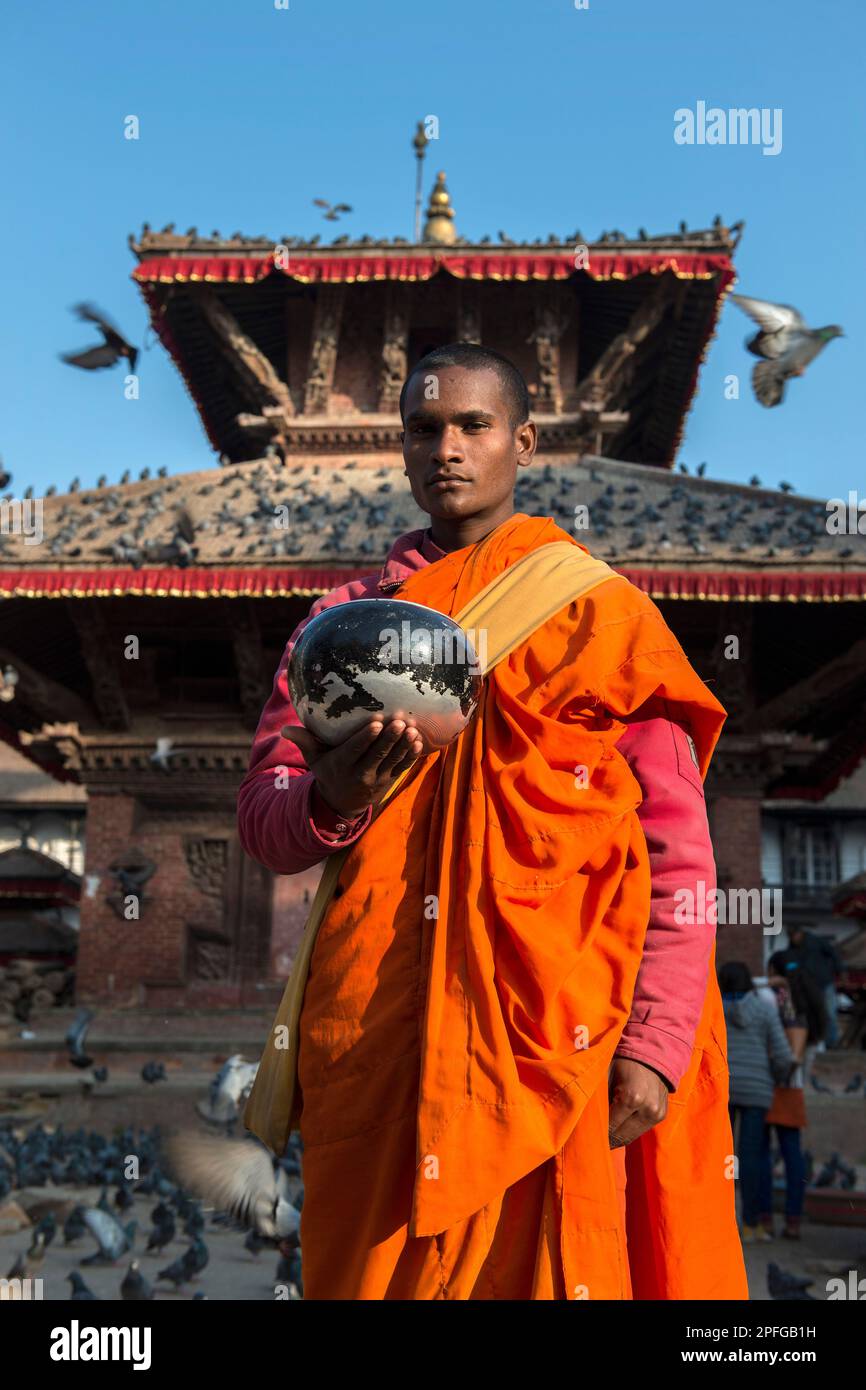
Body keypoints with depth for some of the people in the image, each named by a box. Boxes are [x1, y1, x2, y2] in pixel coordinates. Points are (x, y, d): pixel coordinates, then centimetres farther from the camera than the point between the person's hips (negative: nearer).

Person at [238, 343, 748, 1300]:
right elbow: (259, 817, 6)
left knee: (553, 1271, 7)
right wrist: (331, 800, -17)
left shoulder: (603, 616, 3)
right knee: (373, 1275, 10)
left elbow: (679, 852, -1)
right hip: (375, 1042, 2)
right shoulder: (344, 621, 11)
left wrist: (656, 1044, -9)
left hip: (558, 1041, -2)